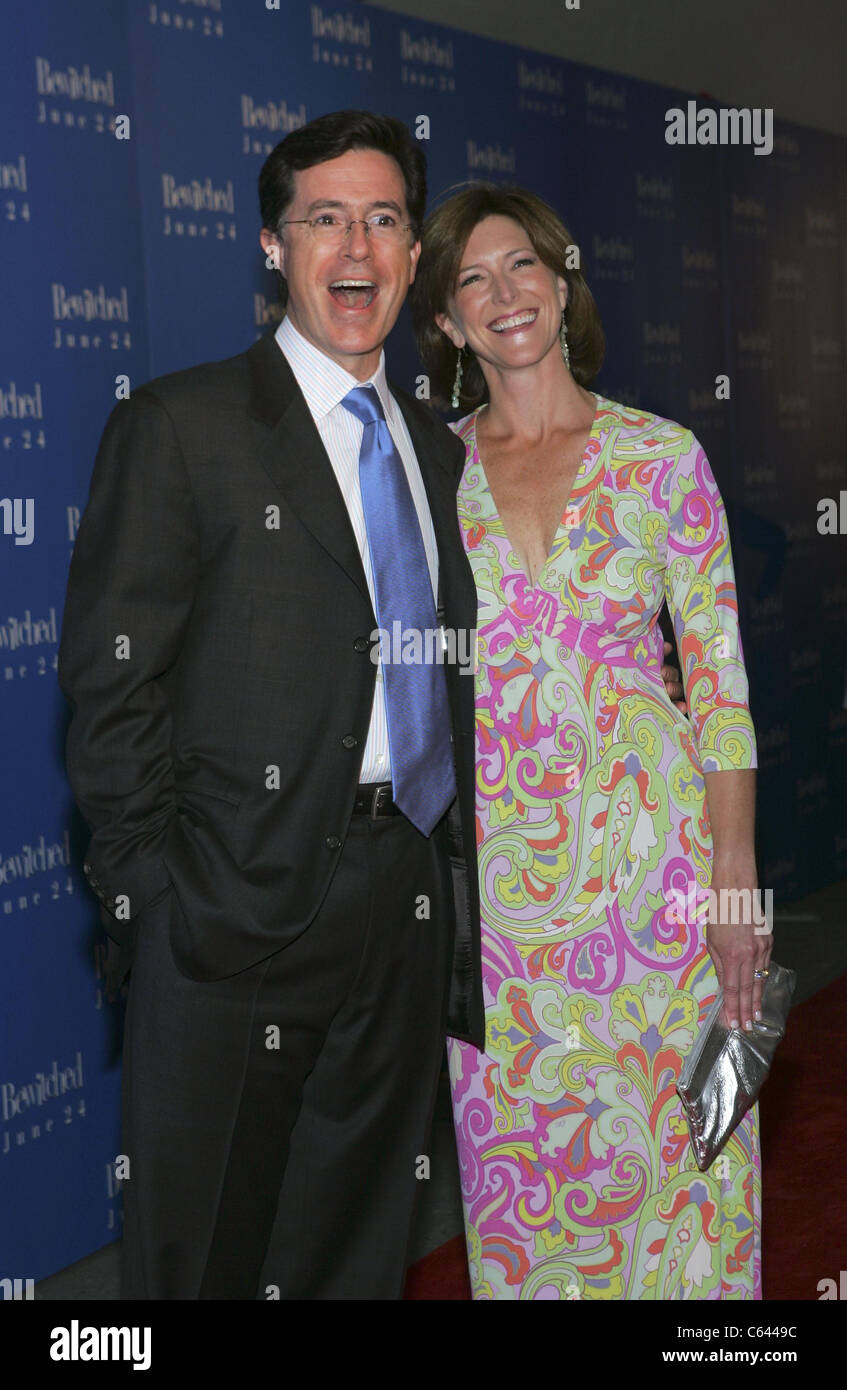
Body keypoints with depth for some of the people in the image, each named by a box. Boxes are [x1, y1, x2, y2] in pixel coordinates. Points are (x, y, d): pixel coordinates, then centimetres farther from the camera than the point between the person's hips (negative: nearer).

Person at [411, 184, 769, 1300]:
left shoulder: (662, 455, -1)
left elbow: (719, 672, -2)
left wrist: (735, 874, -8)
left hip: (648, 837, -1)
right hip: (497, 855, 2)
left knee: (662, 1137, 4)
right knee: (518, 1147, 9)